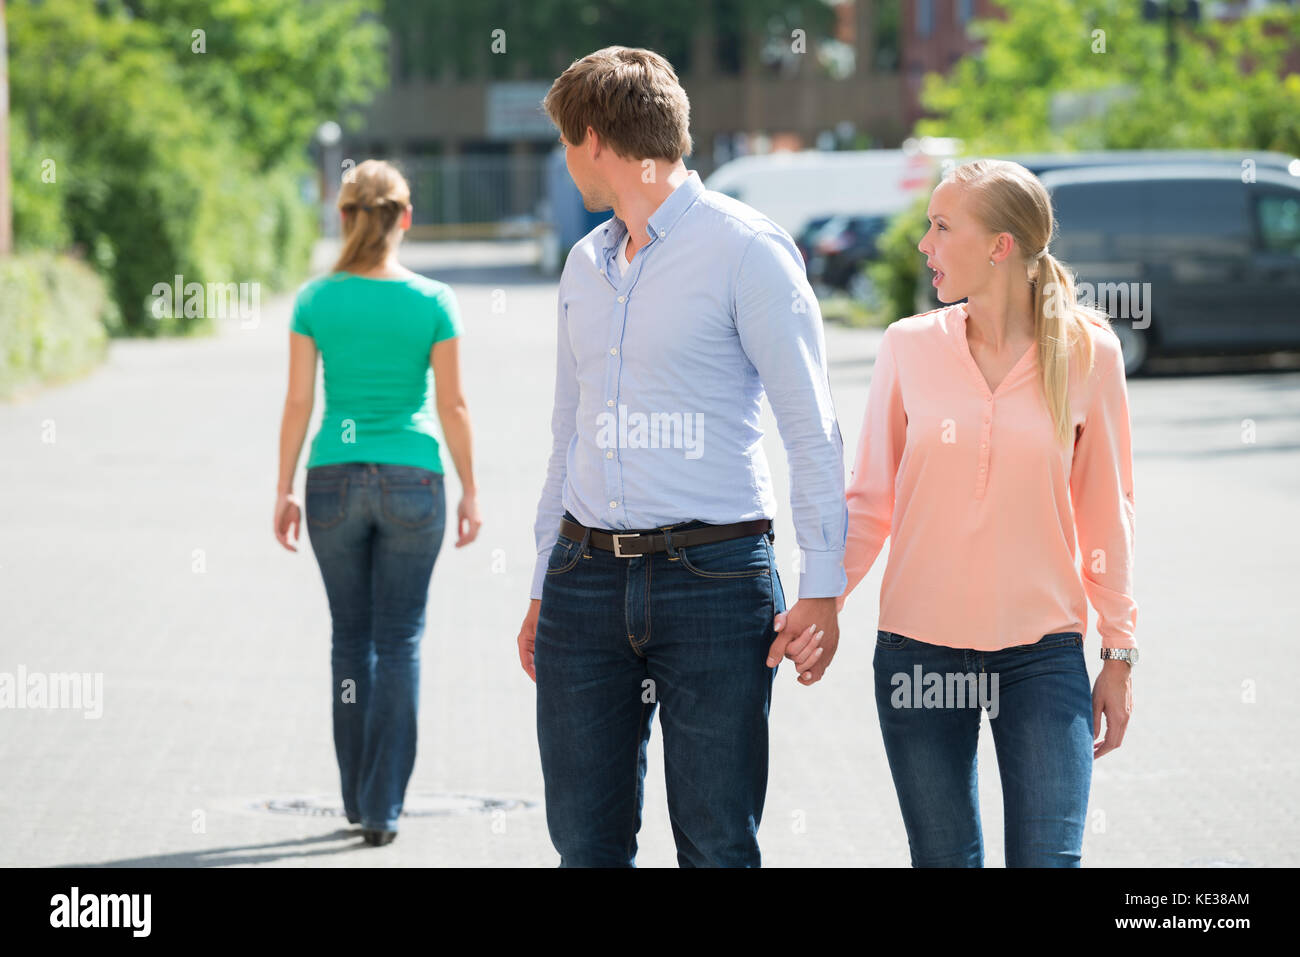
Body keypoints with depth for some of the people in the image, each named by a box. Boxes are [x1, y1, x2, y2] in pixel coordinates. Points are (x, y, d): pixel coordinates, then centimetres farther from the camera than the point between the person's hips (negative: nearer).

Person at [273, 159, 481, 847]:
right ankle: (381, 808, 3)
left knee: (351, 636, 15)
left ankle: (357, 797, 20)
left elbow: (298, 402, -2)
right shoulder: (433, 302, -6)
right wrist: (470, 492, 6)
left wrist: (284, 490, 6)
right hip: (412, 480, -1)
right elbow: (452, 406, -3)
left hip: (334, 478, 1)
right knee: (399, 642, 5)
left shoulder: (315, 301, -4)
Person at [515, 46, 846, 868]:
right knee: (585, 841, 5)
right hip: (587, 579, 6)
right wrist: (544, 587, 21)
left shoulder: (745, 248, -5)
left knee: (718, 847, -4)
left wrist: (823, 589, -12)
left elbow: (812, 428, -6)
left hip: (713, 577, -6)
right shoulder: (585, 263, 16)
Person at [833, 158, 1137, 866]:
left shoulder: (1086, 353, -2)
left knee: (1047, 859, -7)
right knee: (944, 860, 7)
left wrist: (1119, 654, 6)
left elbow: (1104, 514, 5)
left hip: (1041, 652, -2)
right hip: (918, 646, 2)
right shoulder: (910, 346, 1)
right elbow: (870, 502, 6)